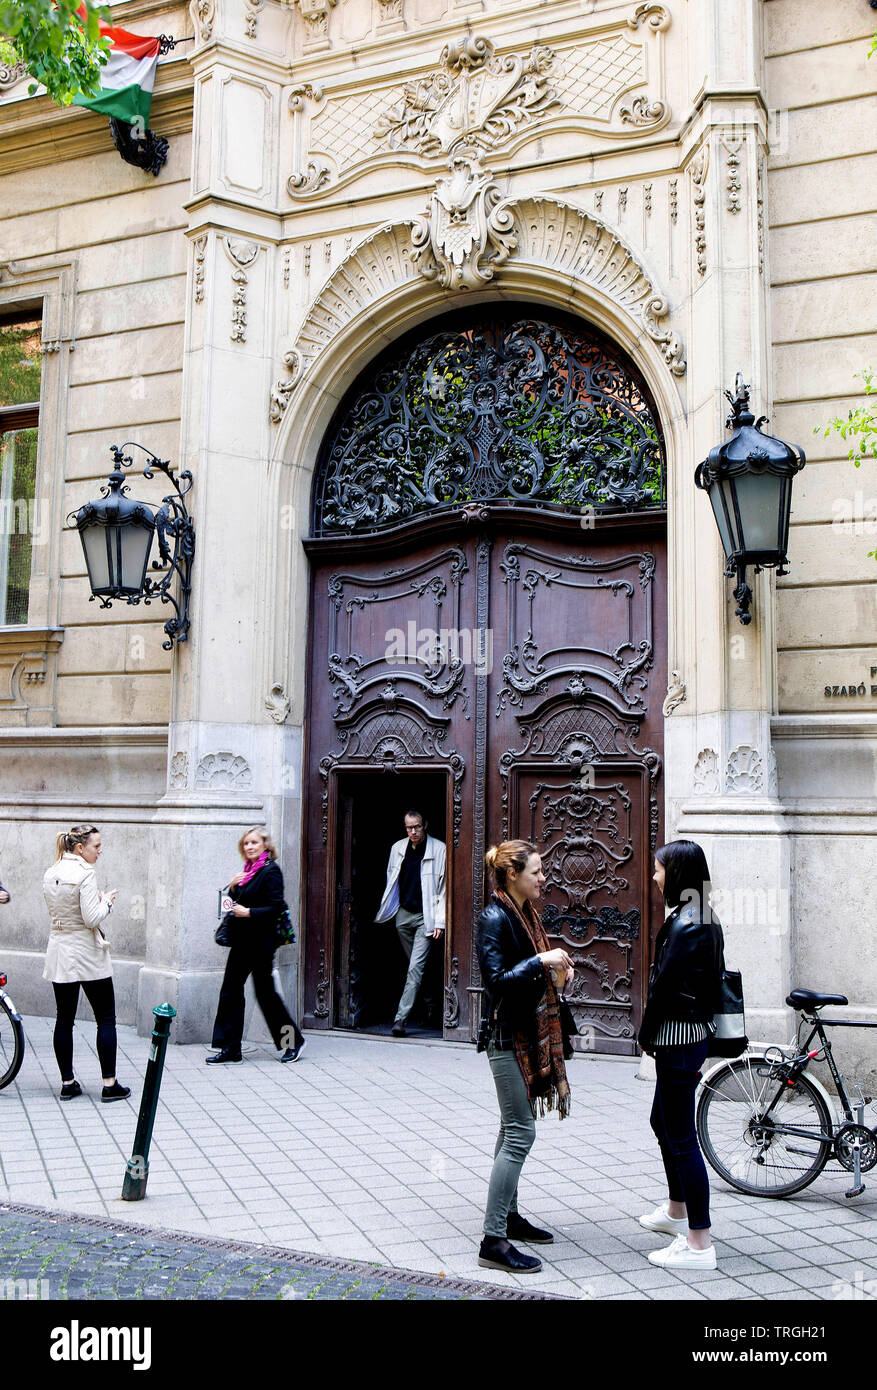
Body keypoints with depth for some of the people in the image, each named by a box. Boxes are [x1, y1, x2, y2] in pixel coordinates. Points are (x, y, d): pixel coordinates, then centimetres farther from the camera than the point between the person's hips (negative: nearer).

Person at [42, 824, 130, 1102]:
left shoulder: (50, 874, 5)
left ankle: (67, 1083, 16)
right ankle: (109, 1085, 4)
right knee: (106, 1019, 3)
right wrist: (107, 902, -3)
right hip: (88, 955, -7)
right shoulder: (85, 874, -18)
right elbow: (92, 918, -21)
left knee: (64, 1019, 11)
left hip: (59, 954, 7)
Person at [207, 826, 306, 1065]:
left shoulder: (271, 870, -12)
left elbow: (276, 907, -18)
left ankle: (294, 1040, 16)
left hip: (260, 943, -8)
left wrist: (249, 912, -21)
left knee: (265, 992, 0)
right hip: (242, 941, 8)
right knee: (230, 990, 5)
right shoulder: (248, 871, 12)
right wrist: (233, 888, 0)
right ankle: (230, 1049, 10)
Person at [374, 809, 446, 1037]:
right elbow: (391, 880, 18)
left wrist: (440, 921, -9)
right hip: (403, 913, 5)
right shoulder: (398, 848, 6)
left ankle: (401, 1017, -11)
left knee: (416, 967, -10)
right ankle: (428, 1005, 29)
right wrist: (387, 910, 15)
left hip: (425, 916, -5)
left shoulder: (439, 850, -7)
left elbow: (444, 888, -6)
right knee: (415, 965, 13)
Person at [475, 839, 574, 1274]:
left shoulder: (526, 914, 11)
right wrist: (542, 961, -24)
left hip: (529, 1033, 9)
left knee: (514, 1130, 17)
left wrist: (555, 974, 5)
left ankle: (508, 1217, 29)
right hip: (507, 1037, -9)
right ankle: (493, 1242, -5)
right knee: (520, 1133, -9)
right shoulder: (494, 919, -16)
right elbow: (497, 980, -24)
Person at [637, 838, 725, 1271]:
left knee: (681, 1137, -4)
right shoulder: (705, 921, 9)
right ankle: (676, 1211, 39)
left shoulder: (683, 925, -21)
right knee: (663, 1122, 24)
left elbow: (663, 986, -20)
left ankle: (699, 1243, 2)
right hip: (694, 1031, 10)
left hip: (679, 1036, -10)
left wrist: (647, 1035, -7)